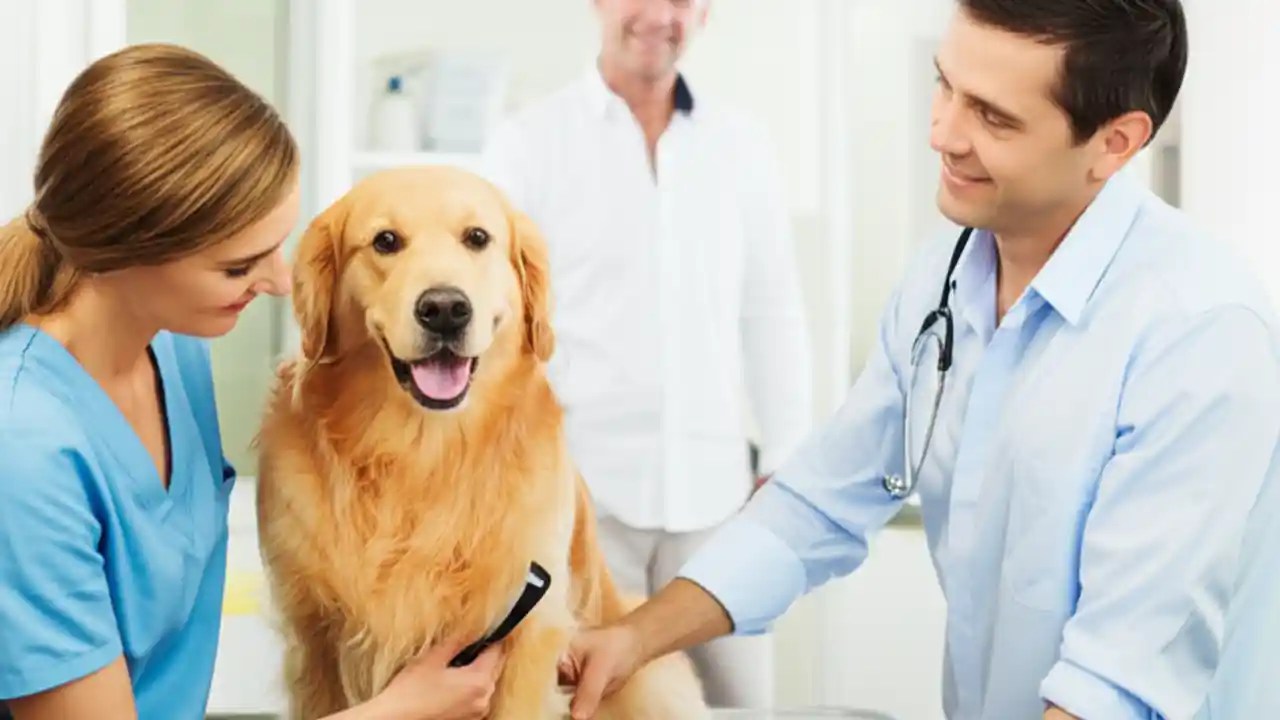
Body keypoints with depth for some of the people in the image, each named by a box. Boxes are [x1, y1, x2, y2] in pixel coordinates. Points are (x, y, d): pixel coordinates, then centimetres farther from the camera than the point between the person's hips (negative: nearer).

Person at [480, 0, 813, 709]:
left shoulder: (741, 144, 8)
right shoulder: (529, 141, 0)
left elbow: (772, 314, 11)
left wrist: (785, 466, 8)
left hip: (712, 489, 3)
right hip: (579, 488, -2)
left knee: (739, 701, 5)